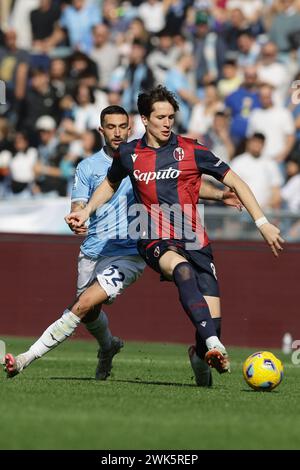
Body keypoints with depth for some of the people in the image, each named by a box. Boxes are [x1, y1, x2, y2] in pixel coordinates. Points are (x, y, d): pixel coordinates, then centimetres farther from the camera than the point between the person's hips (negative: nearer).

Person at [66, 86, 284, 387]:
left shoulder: (191, 151, 3)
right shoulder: (129, 154, 10)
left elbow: (234, 182, 6)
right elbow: (111, 184, 32)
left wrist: (262, 223, 0)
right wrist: (87, 211, 17)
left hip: (193, 240, 0)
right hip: (156, 242, 0)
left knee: (213, 318, -12)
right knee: (183, 270, -37)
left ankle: (201, 354, 23)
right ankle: (213, 344, -51)